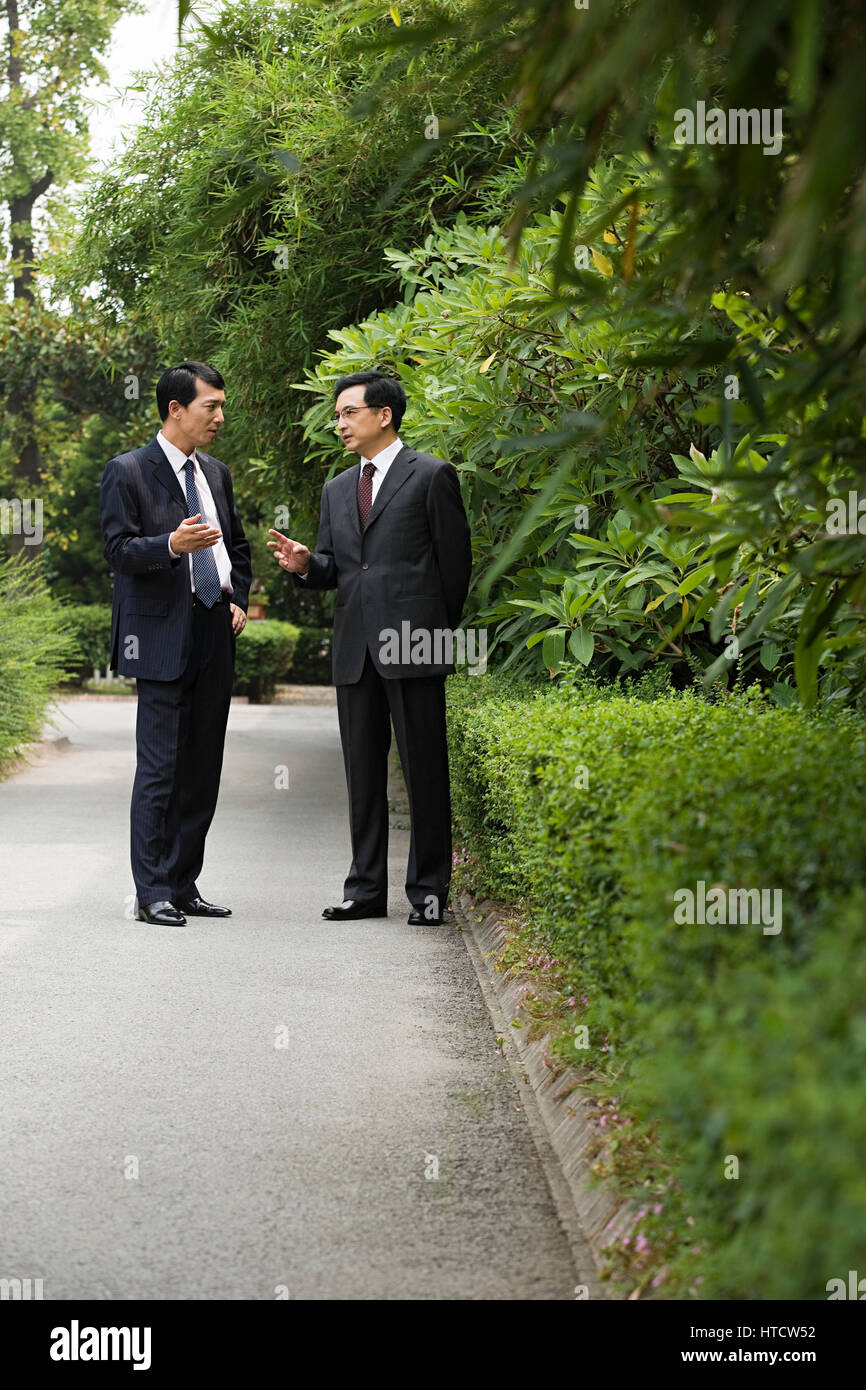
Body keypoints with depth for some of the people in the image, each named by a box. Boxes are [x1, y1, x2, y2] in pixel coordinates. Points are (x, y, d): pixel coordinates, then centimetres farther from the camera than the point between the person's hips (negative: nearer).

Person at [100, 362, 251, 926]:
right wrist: (171, 545, -27)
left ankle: (184, 886, 15)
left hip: (215, 635, 7)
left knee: (203, 768, 8)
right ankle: (152, 893, -5)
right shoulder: (127, 472, -3)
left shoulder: (217, 474, 17)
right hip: (162, 638, -7)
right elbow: (119, 551, -10)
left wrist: (239, 600, 11)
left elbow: (237, 545, 27)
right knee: (160, 767, -9)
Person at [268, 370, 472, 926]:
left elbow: (456, 561, -1)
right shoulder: (337, 489, 19)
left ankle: (429, 889, 3)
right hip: (355, 648, 6)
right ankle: (367, 888, 14)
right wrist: (305, 564, -3)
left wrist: (437, 632, 1)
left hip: (413, 646, -6)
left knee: (424, 769, -3)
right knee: (363, 770, 9)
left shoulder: (432, 475, -1)